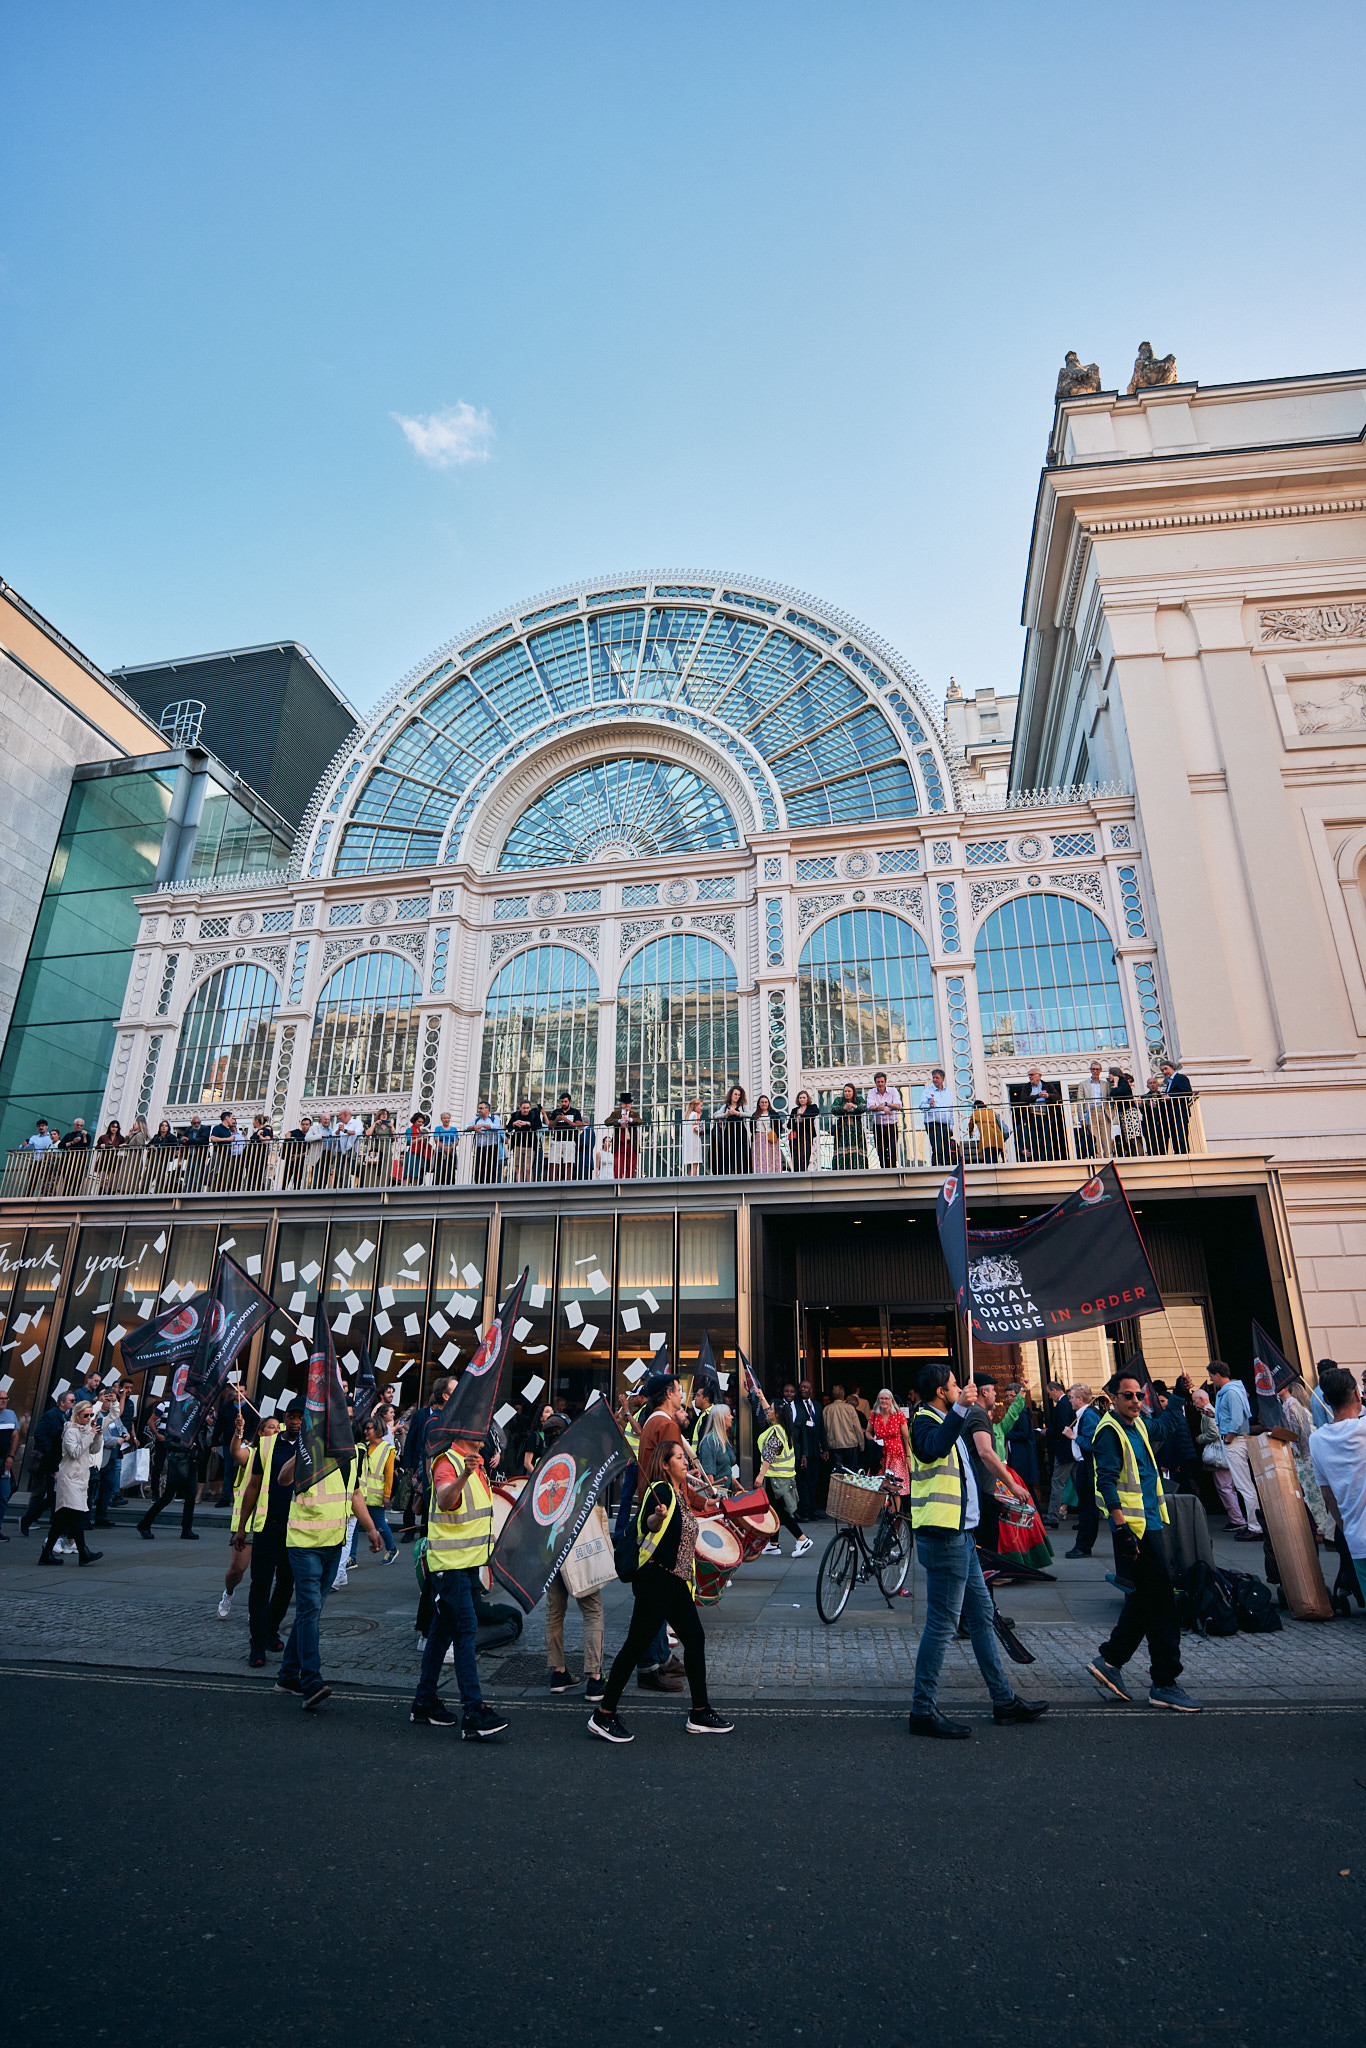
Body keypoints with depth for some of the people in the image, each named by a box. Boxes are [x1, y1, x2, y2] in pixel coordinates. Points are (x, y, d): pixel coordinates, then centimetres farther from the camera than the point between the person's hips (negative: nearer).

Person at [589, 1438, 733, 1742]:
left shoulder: (681, 1494, 16)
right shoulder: (661, 1490, -13)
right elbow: (649, 1523, -33)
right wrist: (657, 1517, -57)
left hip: (676, 1581, 10)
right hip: (655, 1579, -10)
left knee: (695, 1640, 10)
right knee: (637, 1643, -4)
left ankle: (700, 1715, 21)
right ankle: (603, 1716, 7)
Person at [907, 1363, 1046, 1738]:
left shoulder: (944, 1422, 18)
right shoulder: (925, 1422, -15)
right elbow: (935, 1447, -41)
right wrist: (961, 1409, -51)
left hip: (960, 1534, 11)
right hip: (944, 1538, -11)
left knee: (981, 1615, 17)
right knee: (942, 1624, -6)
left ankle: (1004, 1700, 28)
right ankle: (923, 1710, 2)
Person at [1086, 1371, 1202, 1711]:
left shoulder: (1137, 1424, 13)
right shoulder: (1109, 1431, -14)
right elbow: (1107, 1482, -21)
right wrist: (1122, 1528, -26)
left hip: (1149, 1523, 9)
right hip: (1134, 1528, -9)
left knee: (1144, 1599, 15)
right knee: (1161, 1603, -4)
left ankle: (1110, 1660, 25)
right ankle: (1165, 1683, 6)